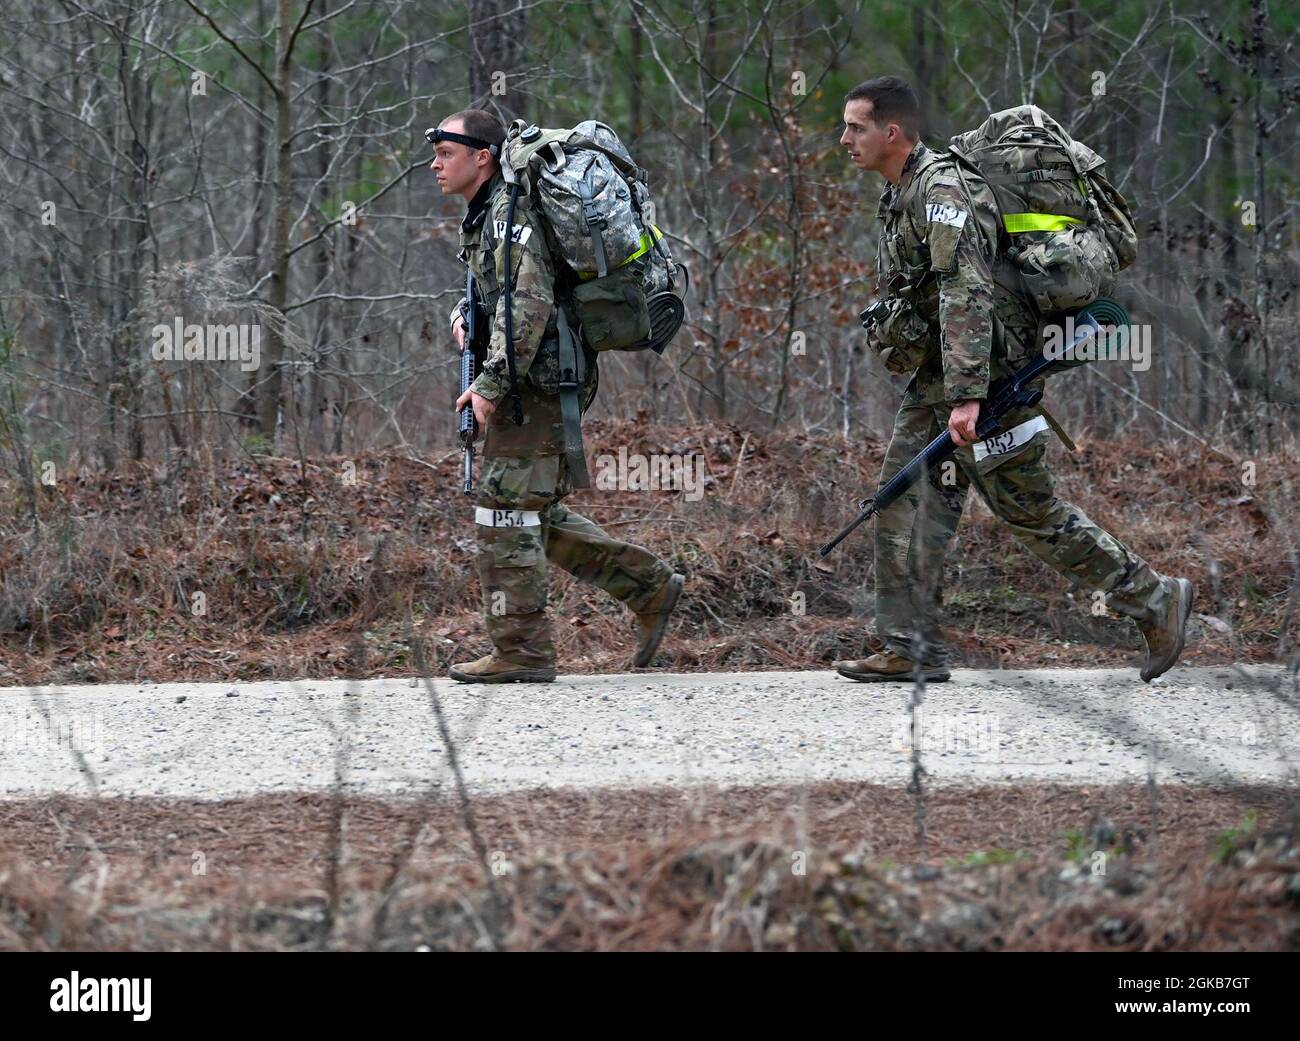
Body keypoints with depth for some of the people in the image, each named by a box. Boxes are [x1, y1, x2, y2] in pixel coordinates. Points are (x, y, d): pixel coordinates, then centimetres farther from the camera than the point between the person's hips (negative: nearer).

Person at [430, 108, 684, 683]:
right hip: (538, 381, 10)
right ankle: (649, 584, 18)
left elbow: (529, 301, -24)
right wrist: (463, 314, 8)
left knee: (504, 508, -10)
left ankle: (521, 651, -8)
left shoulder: (510, 211, -14)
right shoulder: (483, 215, 18)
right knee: (536, 515, 14)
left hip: (540, 378, -10)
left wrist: (491, 381, -26)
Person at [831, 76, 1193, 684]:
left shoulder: (941, 190, -20)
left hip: (981, 380, -10)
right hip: (935, 383, 10)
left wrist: (967, 395, -35)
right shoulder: (900, 195, 13)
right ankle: (909, 649, 1)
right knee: (906, 504, 2)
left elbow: (967, 293, -29)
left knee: (1029, 510, -2)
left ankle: (1153, 600, 9)